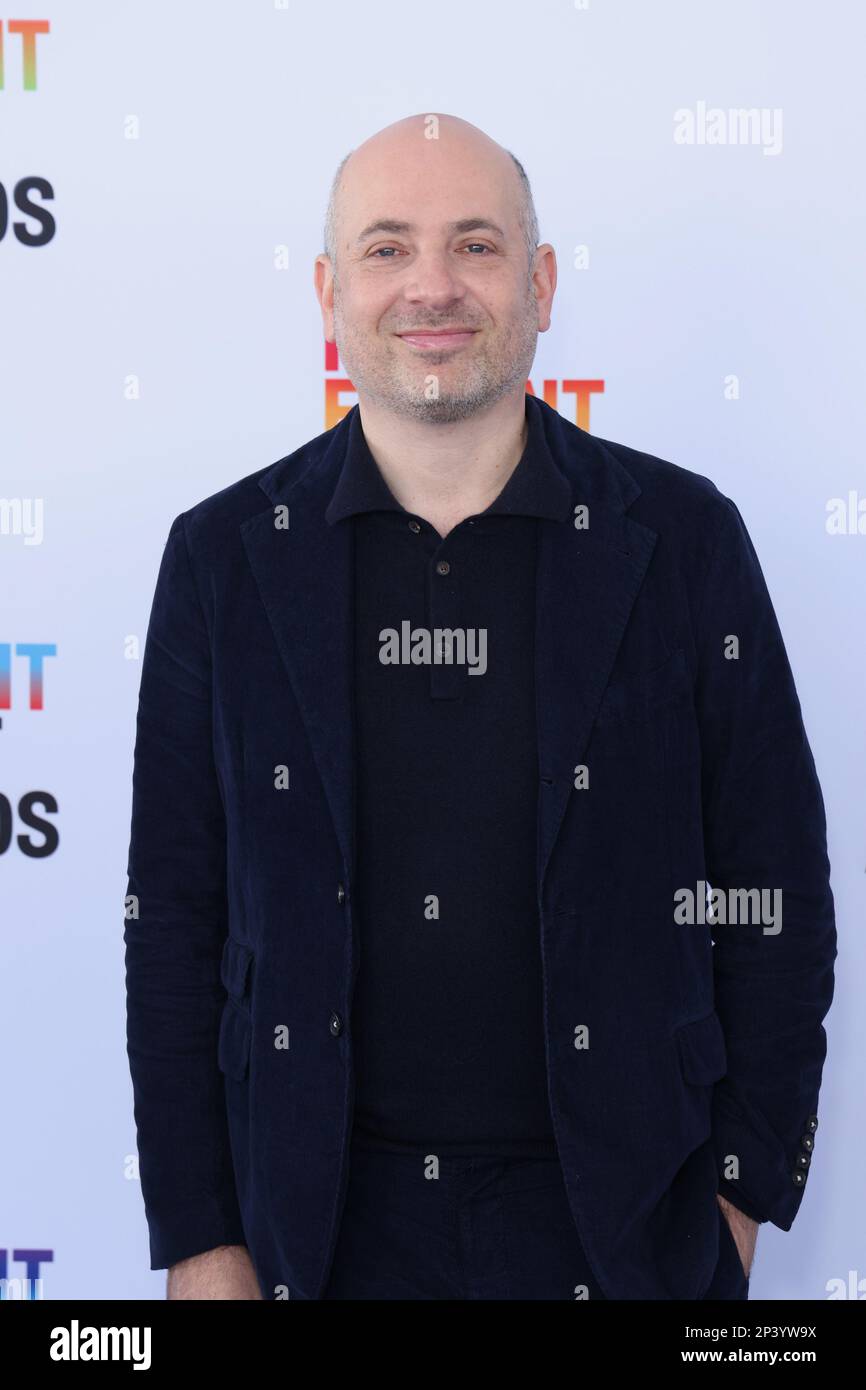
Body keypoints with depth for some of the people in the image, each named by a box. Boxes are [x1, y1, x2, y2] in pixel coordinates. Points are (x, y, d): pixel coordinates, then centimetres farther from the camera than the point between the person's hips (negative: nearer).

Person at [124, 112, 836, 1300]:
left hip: (624, 1218, 0)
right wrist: (199, 1241, -1)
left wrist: (741, 1196, -2)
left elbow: (773, 891, -1)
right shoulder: (224, 556, -3)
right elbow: (175, 914, 0)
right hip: (328, 1222, 1)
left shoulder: (684, 537, -4)